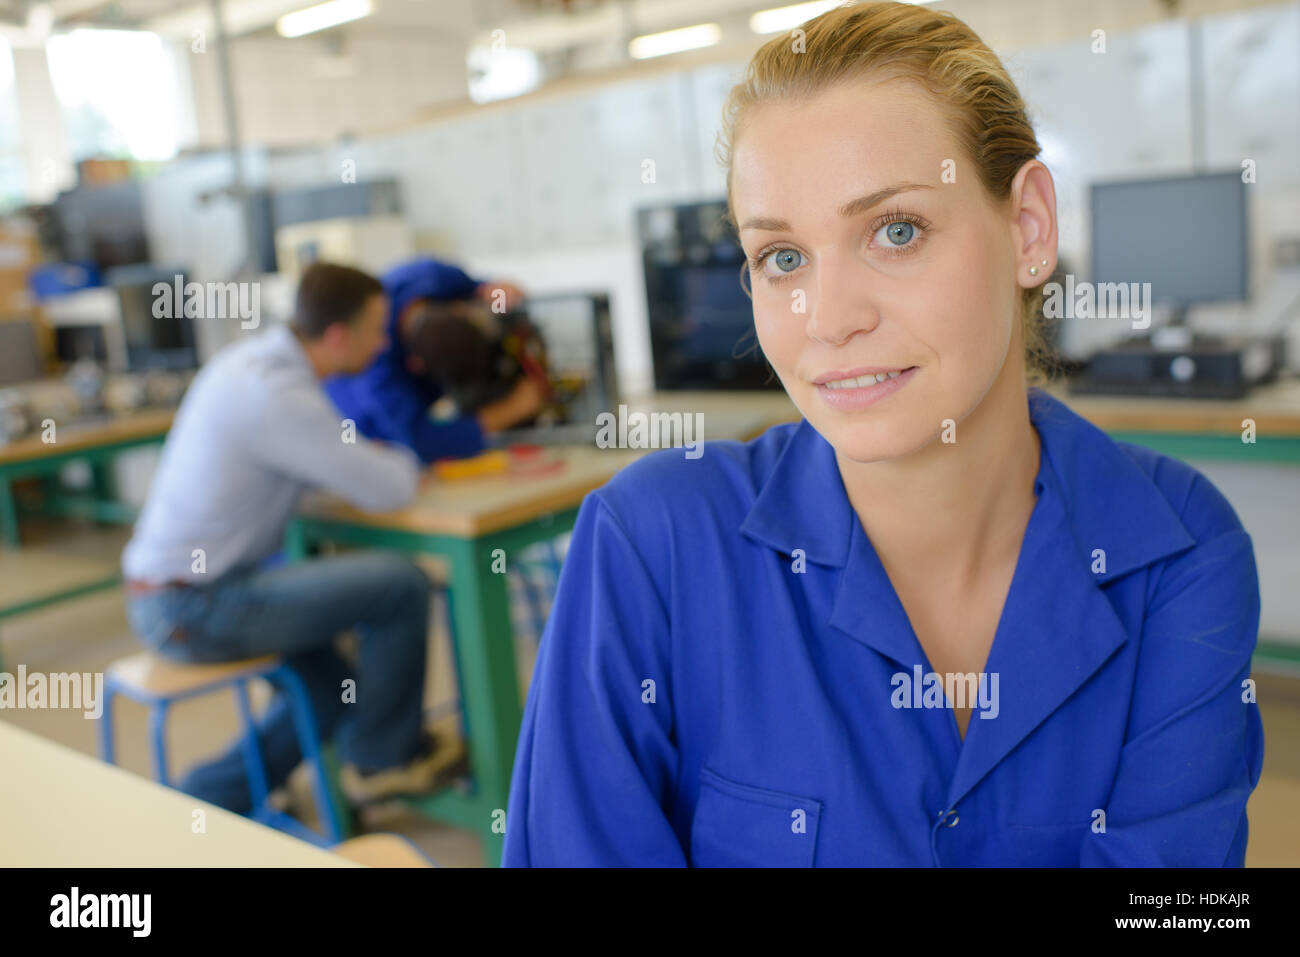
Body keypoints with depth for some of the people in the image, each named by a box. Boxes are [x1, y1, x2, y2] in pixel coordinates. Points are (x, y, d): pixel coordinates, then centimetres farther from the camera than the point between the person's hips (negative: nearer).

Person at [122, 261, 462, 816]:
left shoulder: (254, 358, 6)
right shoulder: (276, 394, -24)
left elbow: (335, 460, 18)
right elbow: (388, 490, -20)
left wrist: (382, 458, 0)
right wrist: (405, 461, 2)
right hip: (196, 609, -10)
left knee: (329, 690, 20)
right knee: (400, 585, -12)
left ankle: (203, 804, 24)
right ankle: (384, 757, 7)